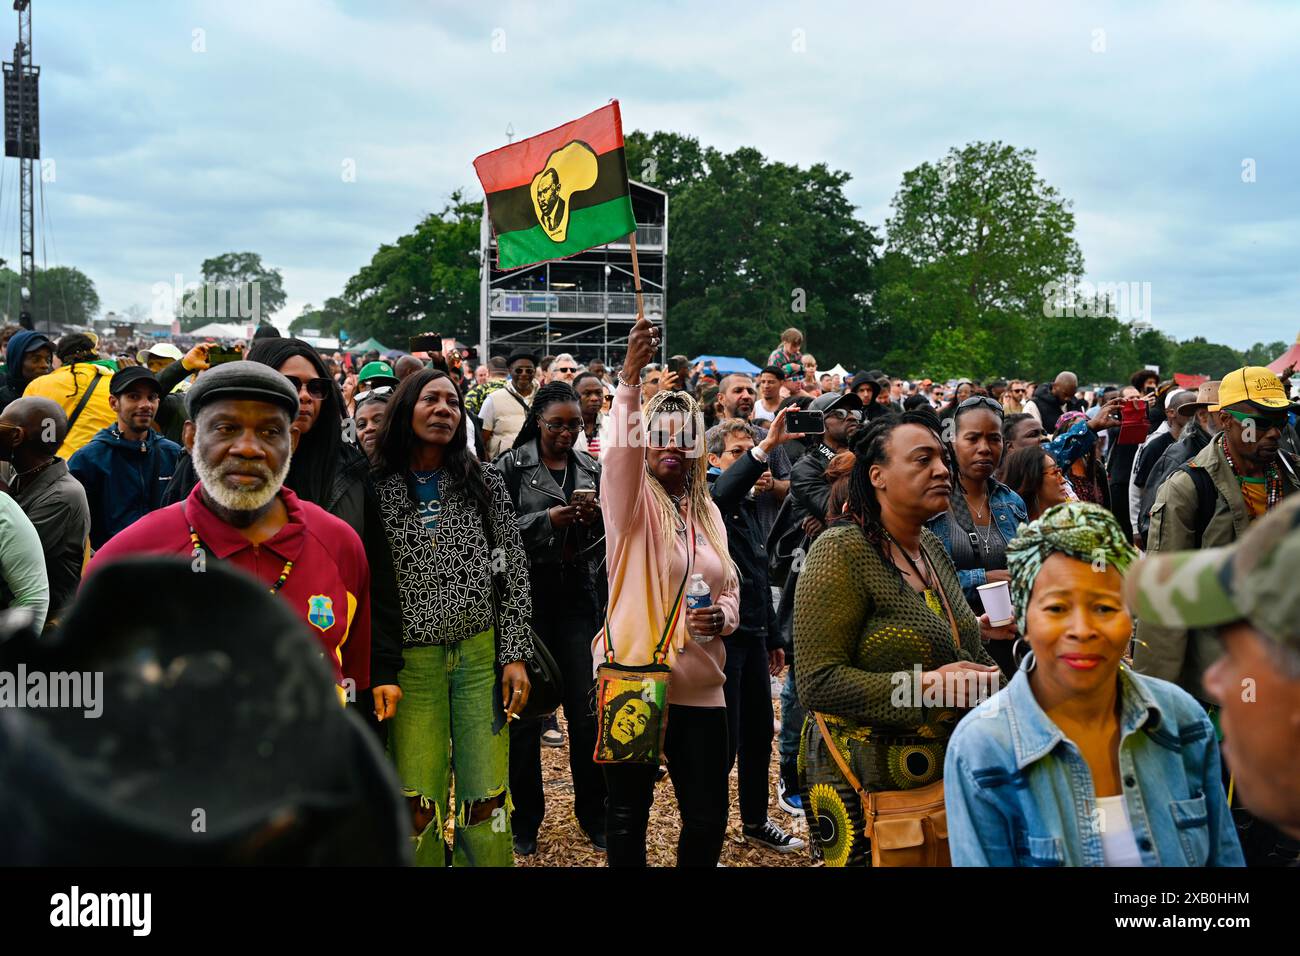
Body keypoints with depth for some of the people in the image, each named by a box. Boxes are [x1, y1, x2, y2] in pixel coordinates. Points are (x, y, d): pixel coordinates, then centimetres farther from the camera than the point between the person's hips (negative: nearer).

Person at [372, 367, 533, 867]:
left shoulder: (484, 482, 5)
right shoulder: (379, 489, 1)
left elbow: (514, 573, 5)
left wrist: (515, 655, -1)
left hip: (482, 656, 1)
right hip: (411, 661, 0)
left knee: (486, 802, 1)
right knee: (418, 807, 2)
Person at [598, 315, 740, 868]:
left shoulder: (706, 511, 12)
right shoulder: (632, 500, -4)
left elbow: (730, 588, 19)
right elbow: (621, 452, -27)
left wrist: (721, 617, -4)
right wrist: (630, 379, -41)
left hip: (700, 684, 5)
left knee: (708, 816, 9)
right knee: (628, 813, 5)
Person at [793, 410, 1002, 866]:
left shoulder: (931, 547, 8)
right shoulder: (841, 551, -17)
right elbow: (818, 683, -22)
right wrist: (925, 687, -27)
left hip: (946, 772, 8)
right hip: (866, 785, -8)